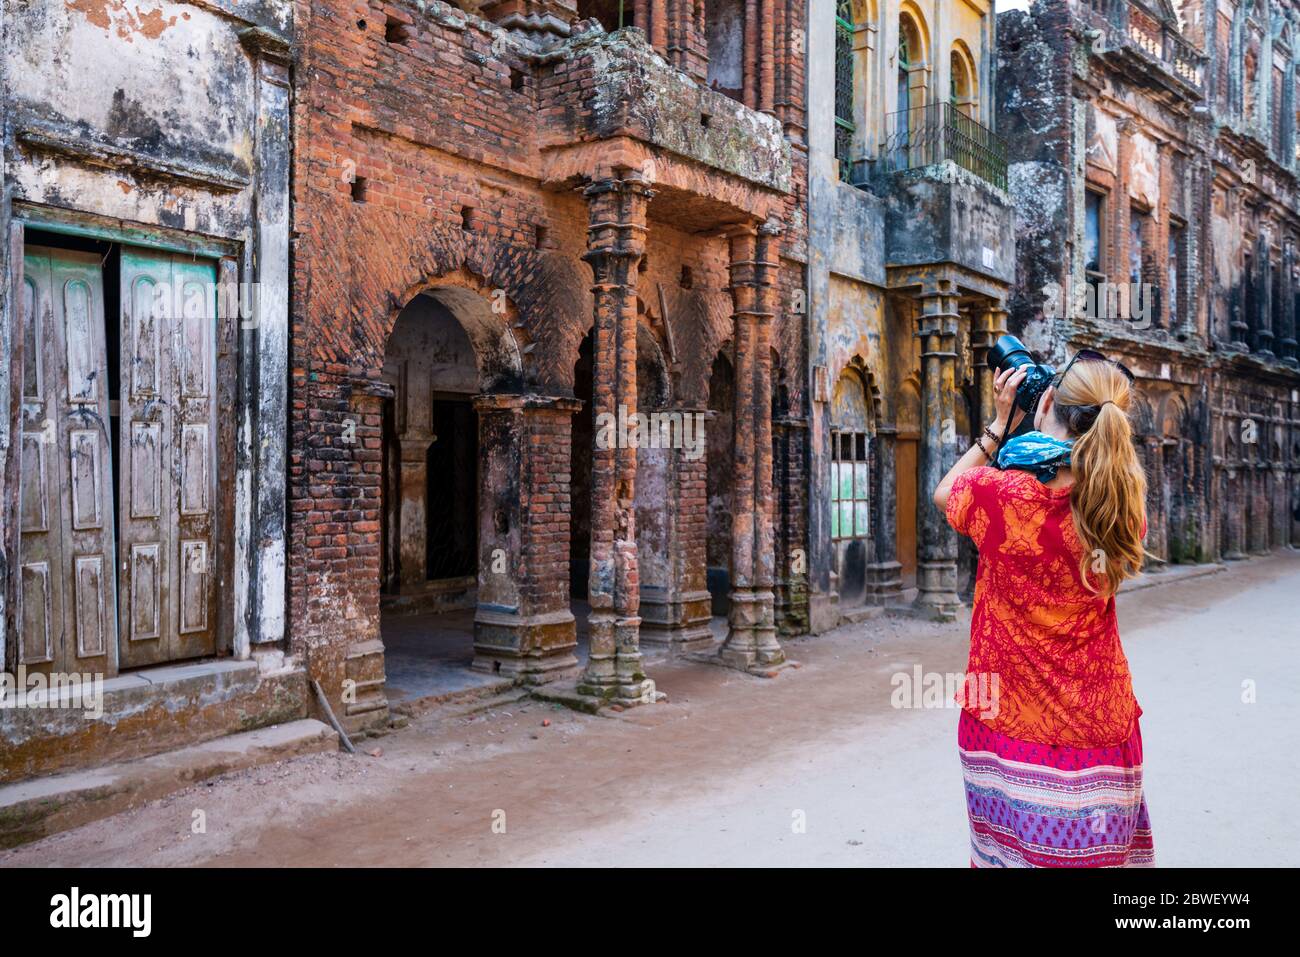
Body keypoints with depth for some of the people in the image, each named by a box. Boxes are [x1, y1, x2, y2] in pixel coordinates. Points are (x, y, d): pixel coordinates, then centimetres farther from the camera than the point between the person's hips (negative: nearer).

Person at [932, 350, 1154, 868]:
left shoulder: (1001, 495, -17)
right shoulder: (1123, 504, -8)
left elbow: (944, 493, 6)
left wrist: (1002, 424, 6)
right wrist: (1047, 434, 11)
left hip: (1008, 723, -2)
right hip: (1099, 724, 2)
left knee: (1011, 851, 13)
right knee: (1095, 852, 13)